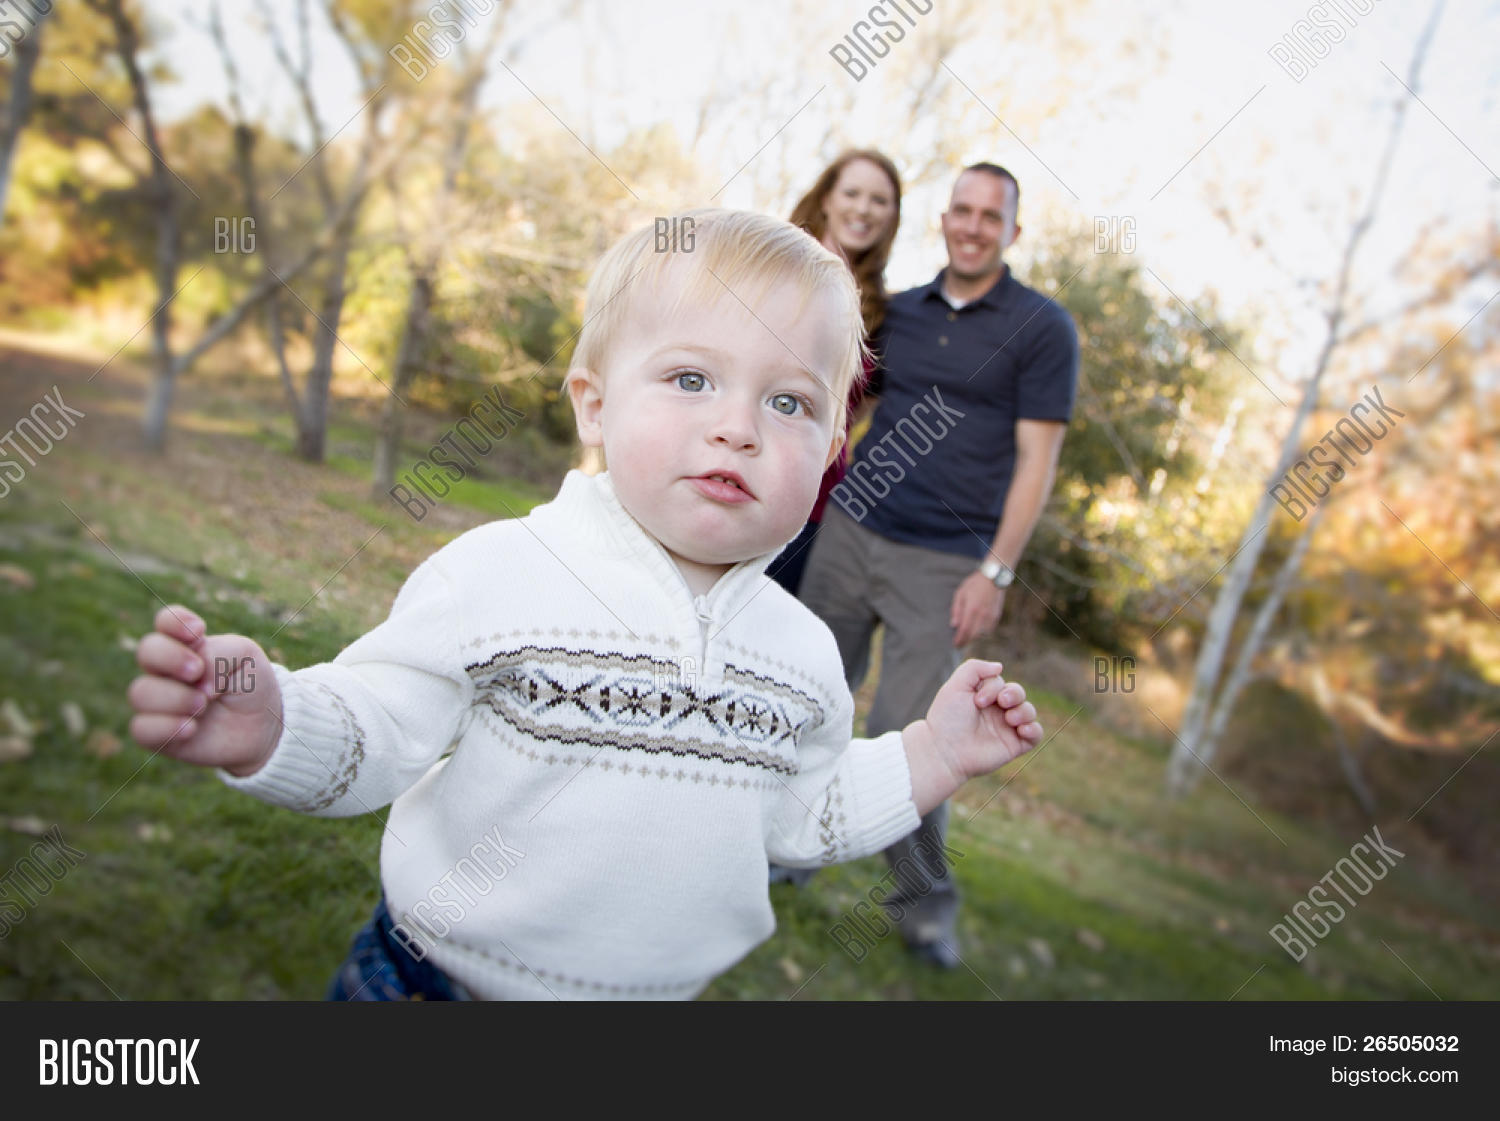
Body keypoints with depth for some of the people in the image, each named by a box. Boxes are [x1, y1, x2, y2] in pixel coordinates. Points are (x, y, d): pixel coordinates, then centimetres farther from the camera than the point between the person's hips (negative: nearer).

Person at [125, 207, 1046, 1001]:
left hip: (668, 985, 3)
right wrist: (270, 726, -34)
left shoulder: (805, 653, -5)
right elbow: (374, 733, -15)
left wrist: (928, 758, -3)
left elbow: (799, 817, 5)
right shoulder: (501, 575, -18)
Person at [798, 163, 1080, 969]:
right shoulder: (899, 312, 11)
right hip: (849, 534, 5)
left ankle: (926, 902, 14)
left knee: (903, 735, -7)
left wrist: (996, 573, -11)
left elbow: (1037, 459, -5)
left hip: (943, 566, -4)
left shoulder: (1042, 328, -1)